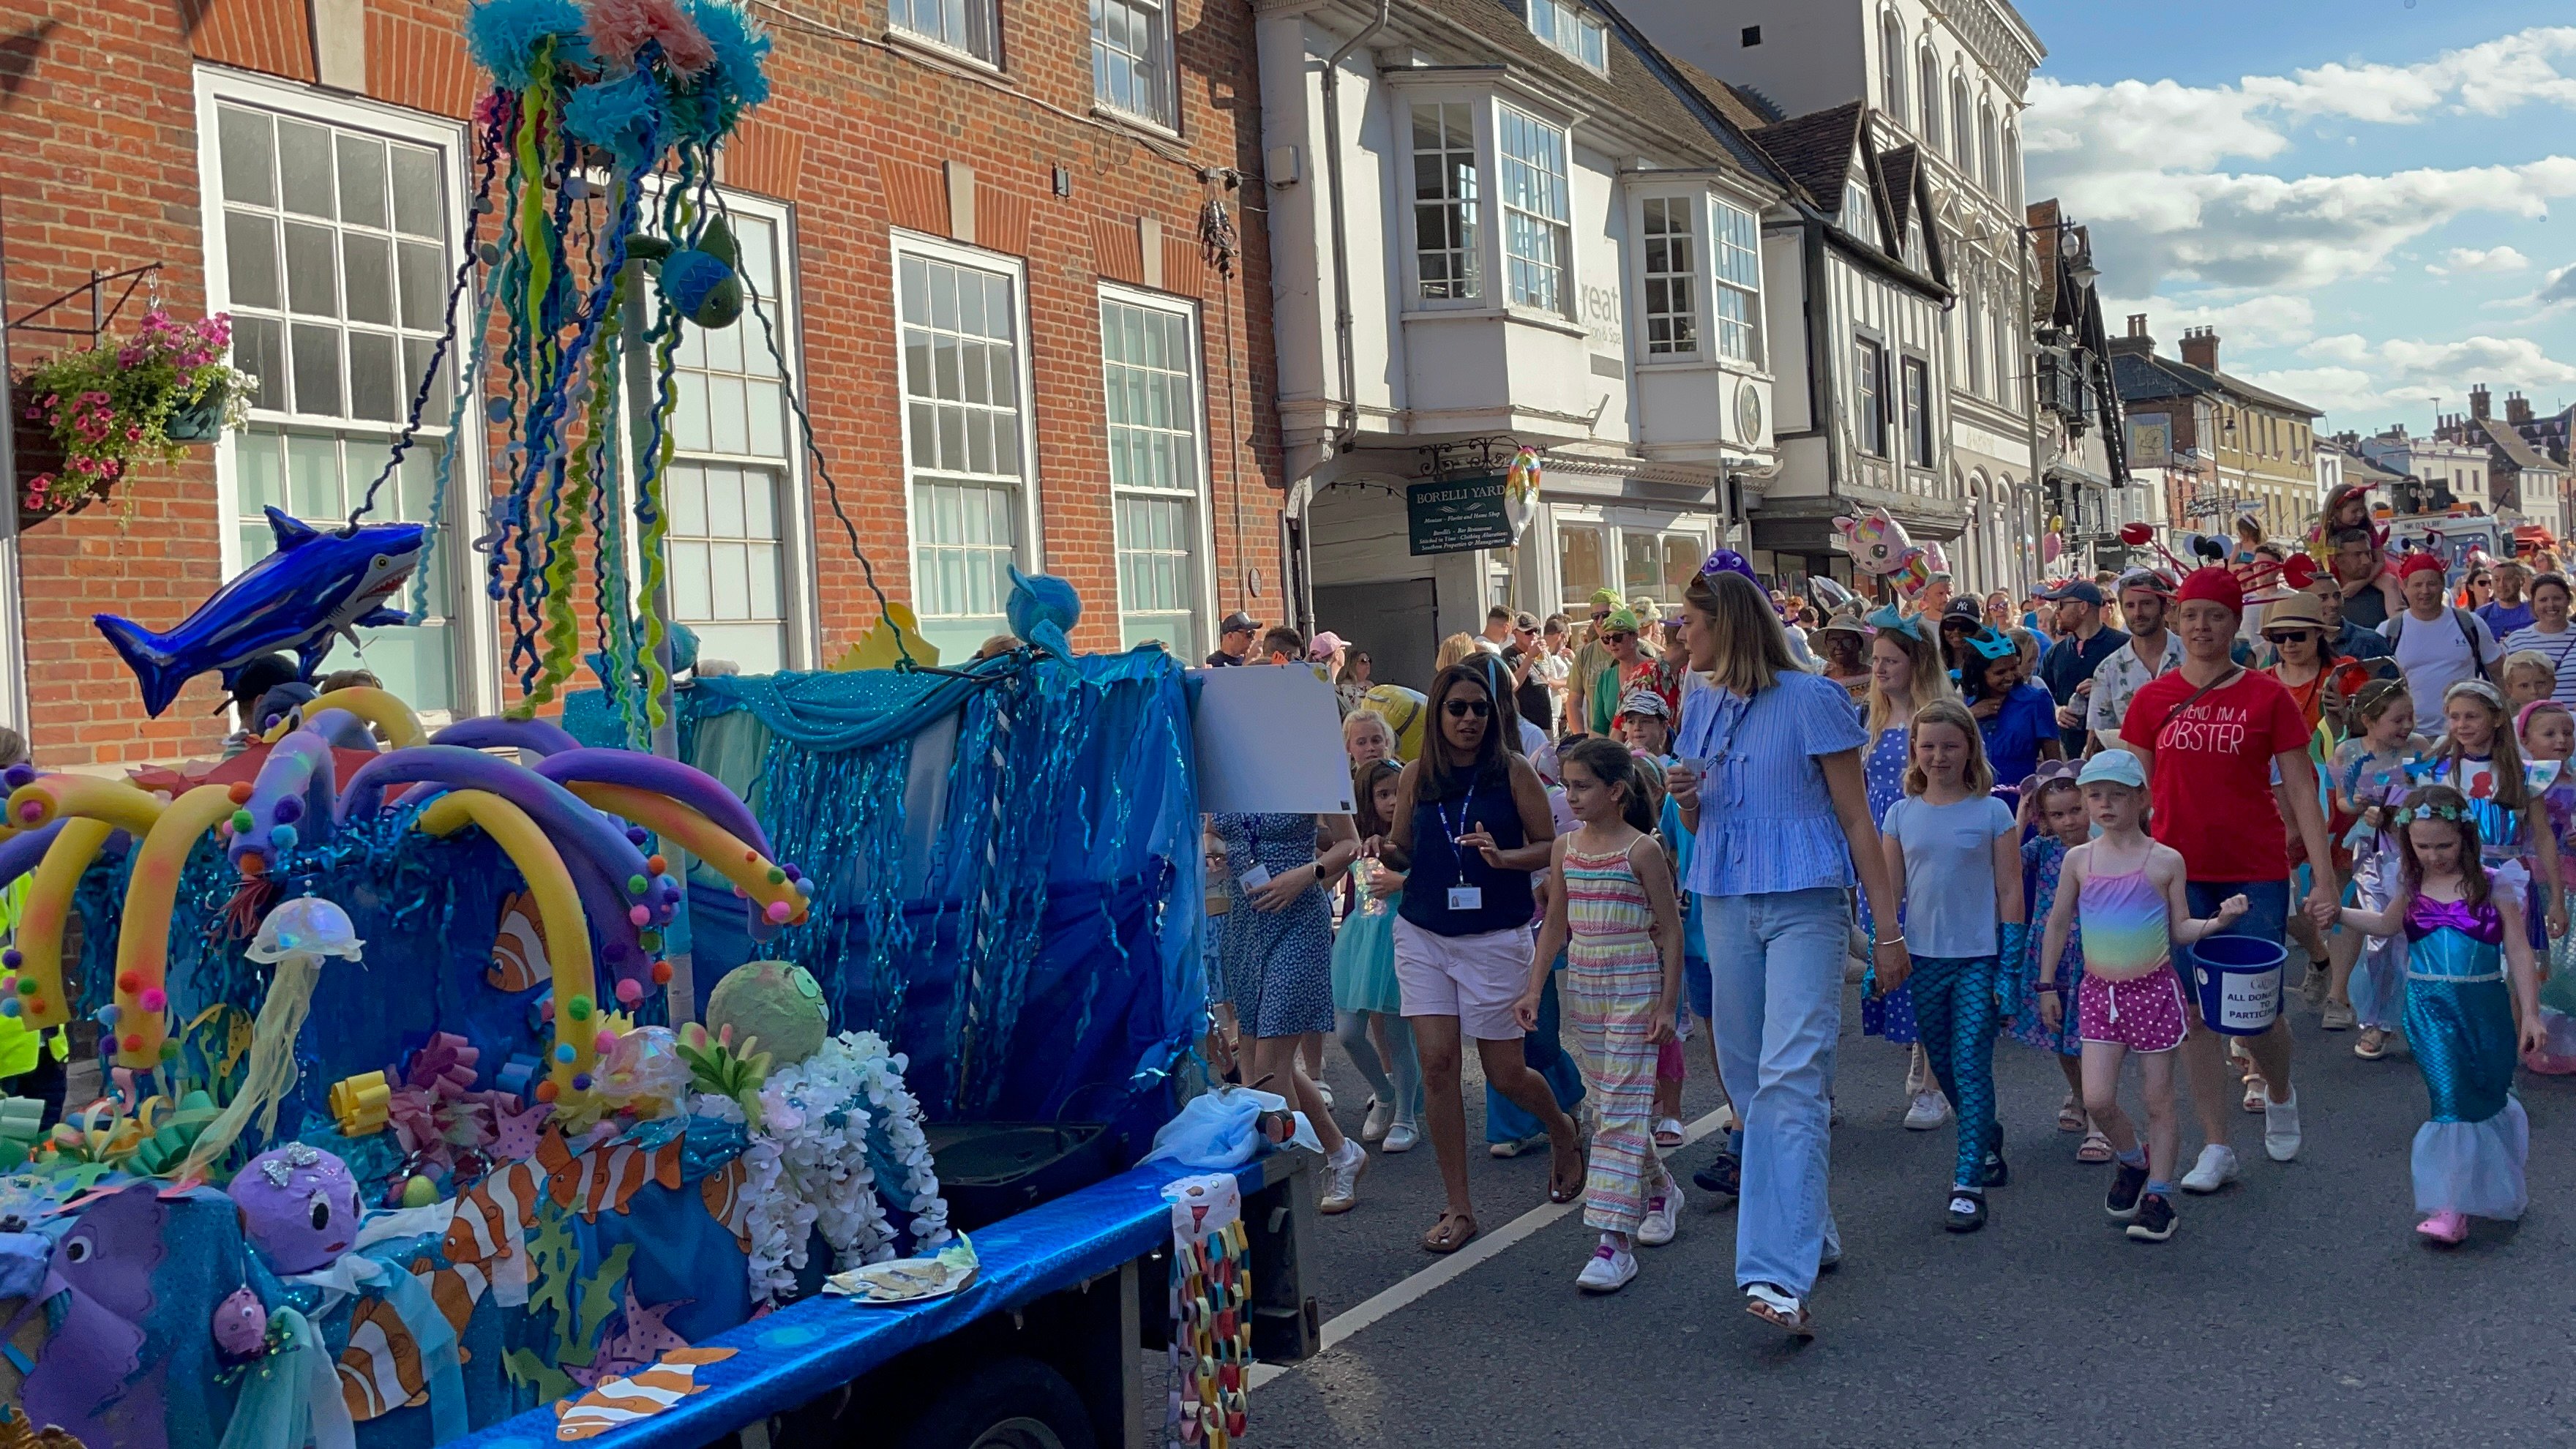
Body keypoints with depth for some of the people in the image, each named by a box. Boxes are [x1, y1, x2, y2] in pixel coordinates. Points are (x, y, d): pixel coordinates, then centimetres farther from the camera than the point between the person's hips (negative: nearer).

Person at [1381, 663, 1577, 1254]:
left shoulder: (1513, 771, -4)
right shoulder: (1416, 777, 4)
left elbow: (1550, 846, -3)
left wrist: (1502, 857, -20)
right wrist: (1386, 853, -10)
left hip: (1496, 937, -2)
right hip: (1424, 936, 3)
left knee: (1505, 1073, 4)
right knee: (1437, 1063, -4)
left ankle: (1564, 1132, 39)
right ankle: (1458, 1208, 7)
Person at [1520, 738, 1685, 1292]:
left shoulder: (1642, 850, -9)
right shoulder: (1565, 848, 7)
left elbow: (1671, 929, -6)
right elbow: (1555, 924, 13)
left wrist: (1667, 1003, -10)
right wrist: (1533, 990, 7)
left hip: (1634, 986, -6)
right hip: (1583, 984, 6)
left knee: (1621, 1107, -10)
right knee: (1607, 1101, 13)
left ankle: (1614, 1242, -11)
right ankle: (1659, 1189, 37)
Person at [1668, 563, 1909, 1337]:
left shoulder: (1812, 699, -5)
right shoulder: (1701, 703, 12)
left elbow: (1856, 817, -3)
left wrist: (1888, 929, -6)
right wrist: (1687, 798, -4)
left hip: (1805, 905, -6)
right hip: (1725, 904, 7)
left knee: (1790, 1082, -15)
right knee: (1750, 1081, 10)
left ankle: (1780, 1277, -21)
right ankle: (1812, 1232, 27)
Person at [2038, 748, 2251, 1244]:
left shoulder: (2165, 861, -5)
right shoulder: (2080, 859, 1)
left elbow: (2180, 929, 3)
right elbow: (2058, 924, 9)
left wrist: (2220, 919, -15)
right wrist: (2047, 985, 9)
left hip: (2153, 989, -2)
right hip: (2099, 992, 2)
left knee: (2159, 1101, 5)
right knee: (2097, 1100, -4)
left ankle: (2158, 1195, 17)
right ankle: (2131, 1161, 25)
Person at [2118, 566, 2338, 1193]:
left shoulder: (2266, 696, -2)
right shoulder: (2153, 700, 3)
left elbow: (2301, 790, -1)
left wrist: (2325, 876, -7)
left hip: (2255, 874, -2)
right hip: (2179, 874, 2)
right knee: (2193, 1011, 3)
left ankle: (2279, 1093, 35)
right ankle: (2217, 1148, 14)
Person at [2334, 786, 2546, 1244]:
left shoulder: (2493, 886, -6)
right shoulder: (2413, 887, 4)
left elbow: (2519, 953, -3)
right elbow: (2387, 925, 26)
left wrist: (2530, 1014, -5)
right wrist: (2337, 912, 14)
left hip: (2483, 1009, -1)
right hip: (2430, 1013, 1)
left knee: (2488, 1095, 12)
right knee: (2452, 1100, -6)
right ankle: (2451, 1208, -6)